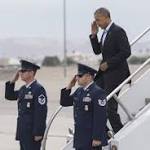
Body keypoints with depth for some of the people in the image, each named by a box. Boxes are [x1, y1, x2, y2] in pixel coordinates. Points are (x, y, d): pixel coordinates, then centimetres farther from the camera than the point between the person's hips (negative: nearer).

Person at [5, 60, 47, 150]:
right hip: (23, 132, 9)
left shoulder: (38, 89, -14)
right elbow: (9, 96, 23)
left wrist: (38, 133, -21)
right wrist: (13, 81, 9)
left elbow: (41, 112, -19)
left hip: (33, 132, -9)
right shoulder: (24, 89, 13)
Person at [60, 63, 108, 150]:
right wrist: (69, 87, 4)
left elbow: (101, 117, -19)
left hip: (92, 140, -9)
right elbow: (64, 102, 19)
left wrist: (97, 138, -21)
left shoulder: (98, 92, -14)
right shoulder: (79, 91, 13)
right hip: (80, 139, 9)